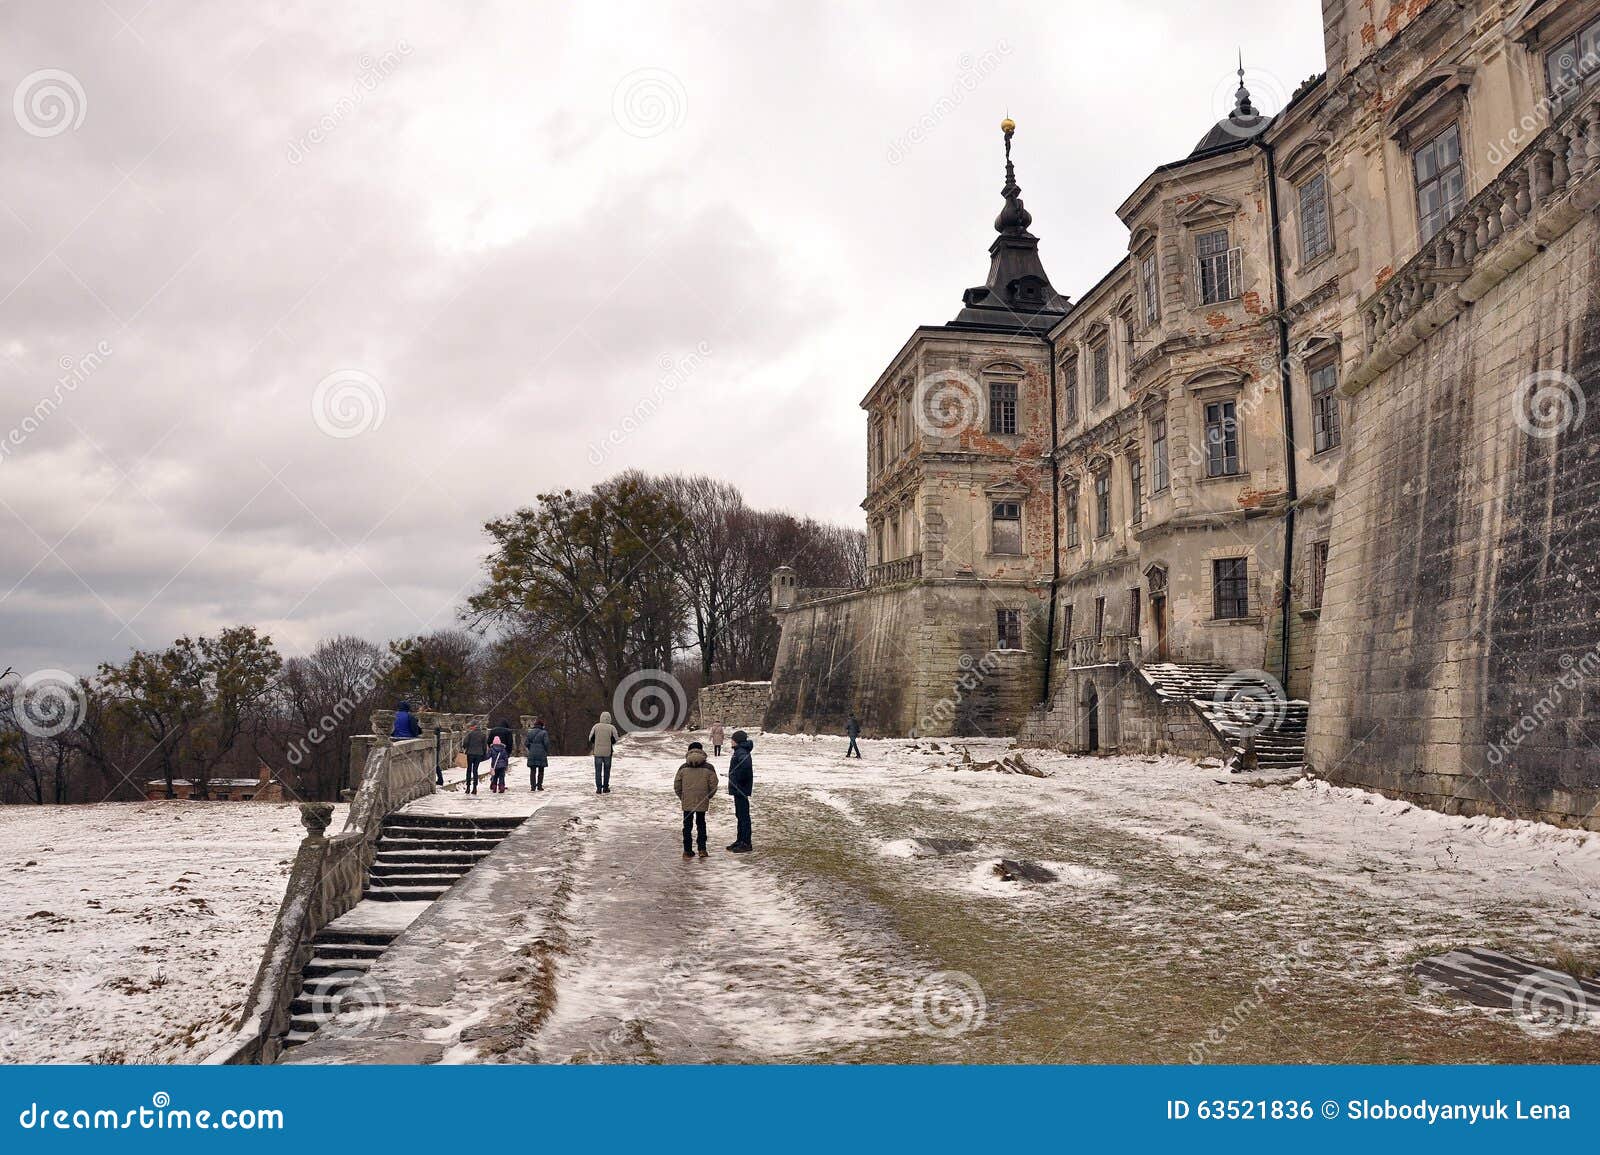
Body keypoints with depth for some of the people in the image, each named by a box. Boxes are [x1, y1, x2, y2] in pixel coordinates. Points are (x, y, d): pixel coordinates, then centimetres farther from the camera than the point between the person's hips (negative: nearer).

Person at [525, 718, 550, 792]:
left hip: (532, 754, 3)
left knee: (532, 771, 7)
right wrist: (547, 752, 4)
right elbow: (546, 743, -10)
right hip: (541, 754, -2)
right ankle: (539, 785, 7)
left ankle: (532, 786, 1)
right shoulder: (544, 732, -8)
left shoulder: (530, 732, 3)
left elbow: (526, 742, 3)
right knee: (541, 771, 9)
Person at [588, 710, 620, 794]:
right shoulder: (612, 728, -7)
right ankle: (605, 788, 14)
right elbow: (616, 739, -5)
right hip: (607, 752, 0)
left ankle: (599, 789, 3)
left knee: (598, 771, 6)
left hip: (597, 752, 0)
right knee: (607, 770, 13)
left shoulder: (596, 726, -4)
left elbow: (591, 739, 2)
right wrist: (620, 737, 16)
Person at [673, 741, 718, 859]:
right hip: (702, 802, 0)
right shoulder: (708, 768, -5)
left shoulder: (683, 768, -2)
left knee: (687, 825, 10)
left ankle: (687, 850, 11)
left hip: (687, 802, 0)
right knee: (701, 825, 15)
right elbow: (713, 786, -3)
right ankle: (702, 849, 11)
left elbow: (676, 786, 0)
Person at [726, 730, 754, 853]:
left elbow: (746, 764, -37)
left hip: (741, 789, -11)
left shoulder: (741, 752, -19)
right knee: (739, 815, 17)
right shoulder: (739, 751, 15)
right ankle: (740, 840, 27)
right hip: (738, 788, 11)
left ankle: (746, 844, 0)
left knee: (743, 816, -5)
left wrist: (738, 778, -27)